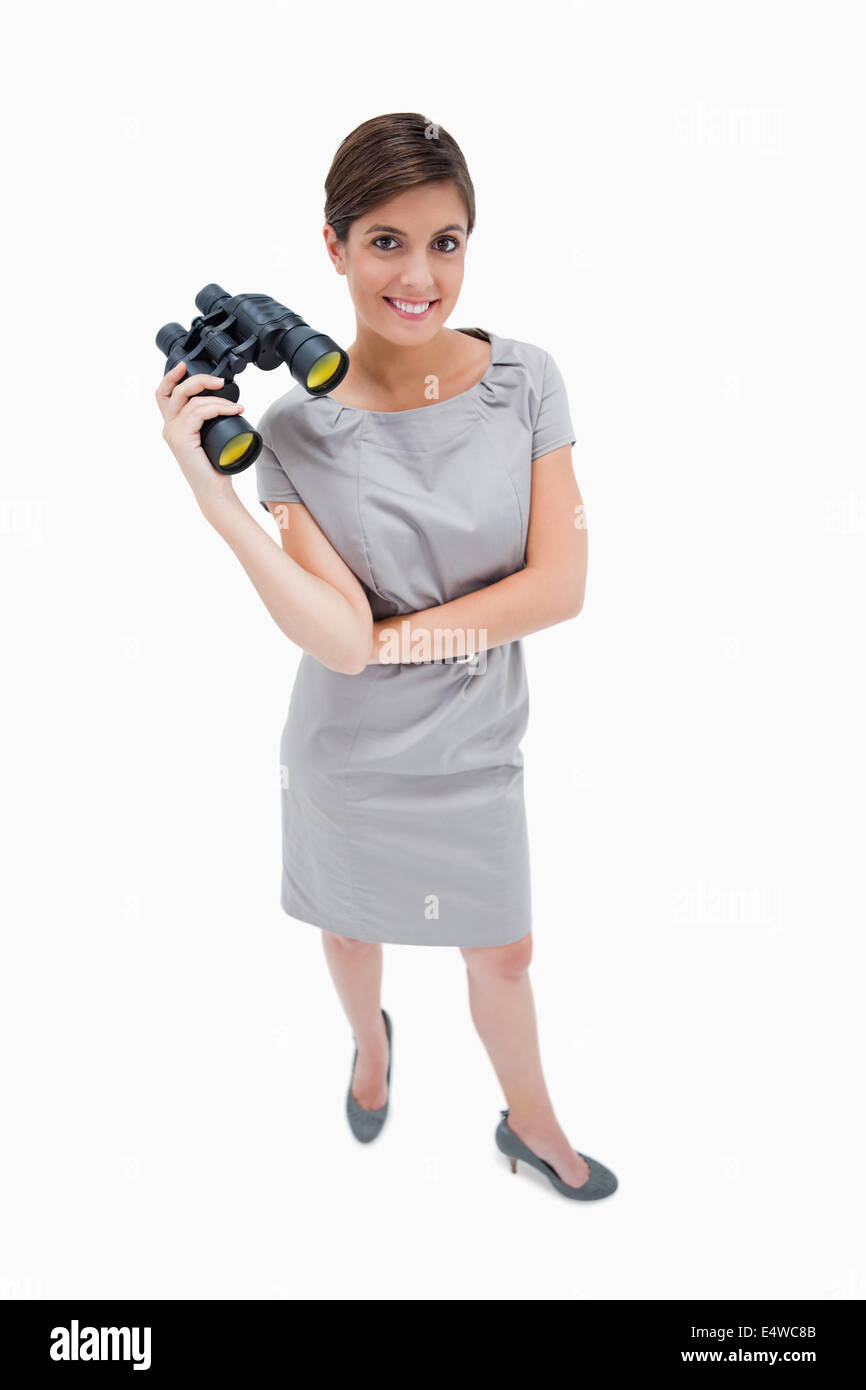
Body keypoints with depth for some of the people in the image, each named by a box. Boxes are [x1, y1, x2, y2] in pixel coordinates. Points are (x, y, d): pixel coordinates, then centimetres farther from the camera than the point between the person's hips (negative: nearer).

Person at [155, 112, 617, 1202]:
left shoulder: (525, 382, -12)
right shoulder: (294, 431, -16)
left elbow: (561, 585, -16)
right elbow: (337, 641, -25)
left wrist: (397, 637, -18)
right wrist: (208, 490, -31)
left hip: (475, 745, 1)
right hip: (350, 755, 0)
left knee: (501, 954, 18)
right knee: (352, 923, 24)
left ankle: (531, 1123, 47)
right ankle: (369, 1040, 60)